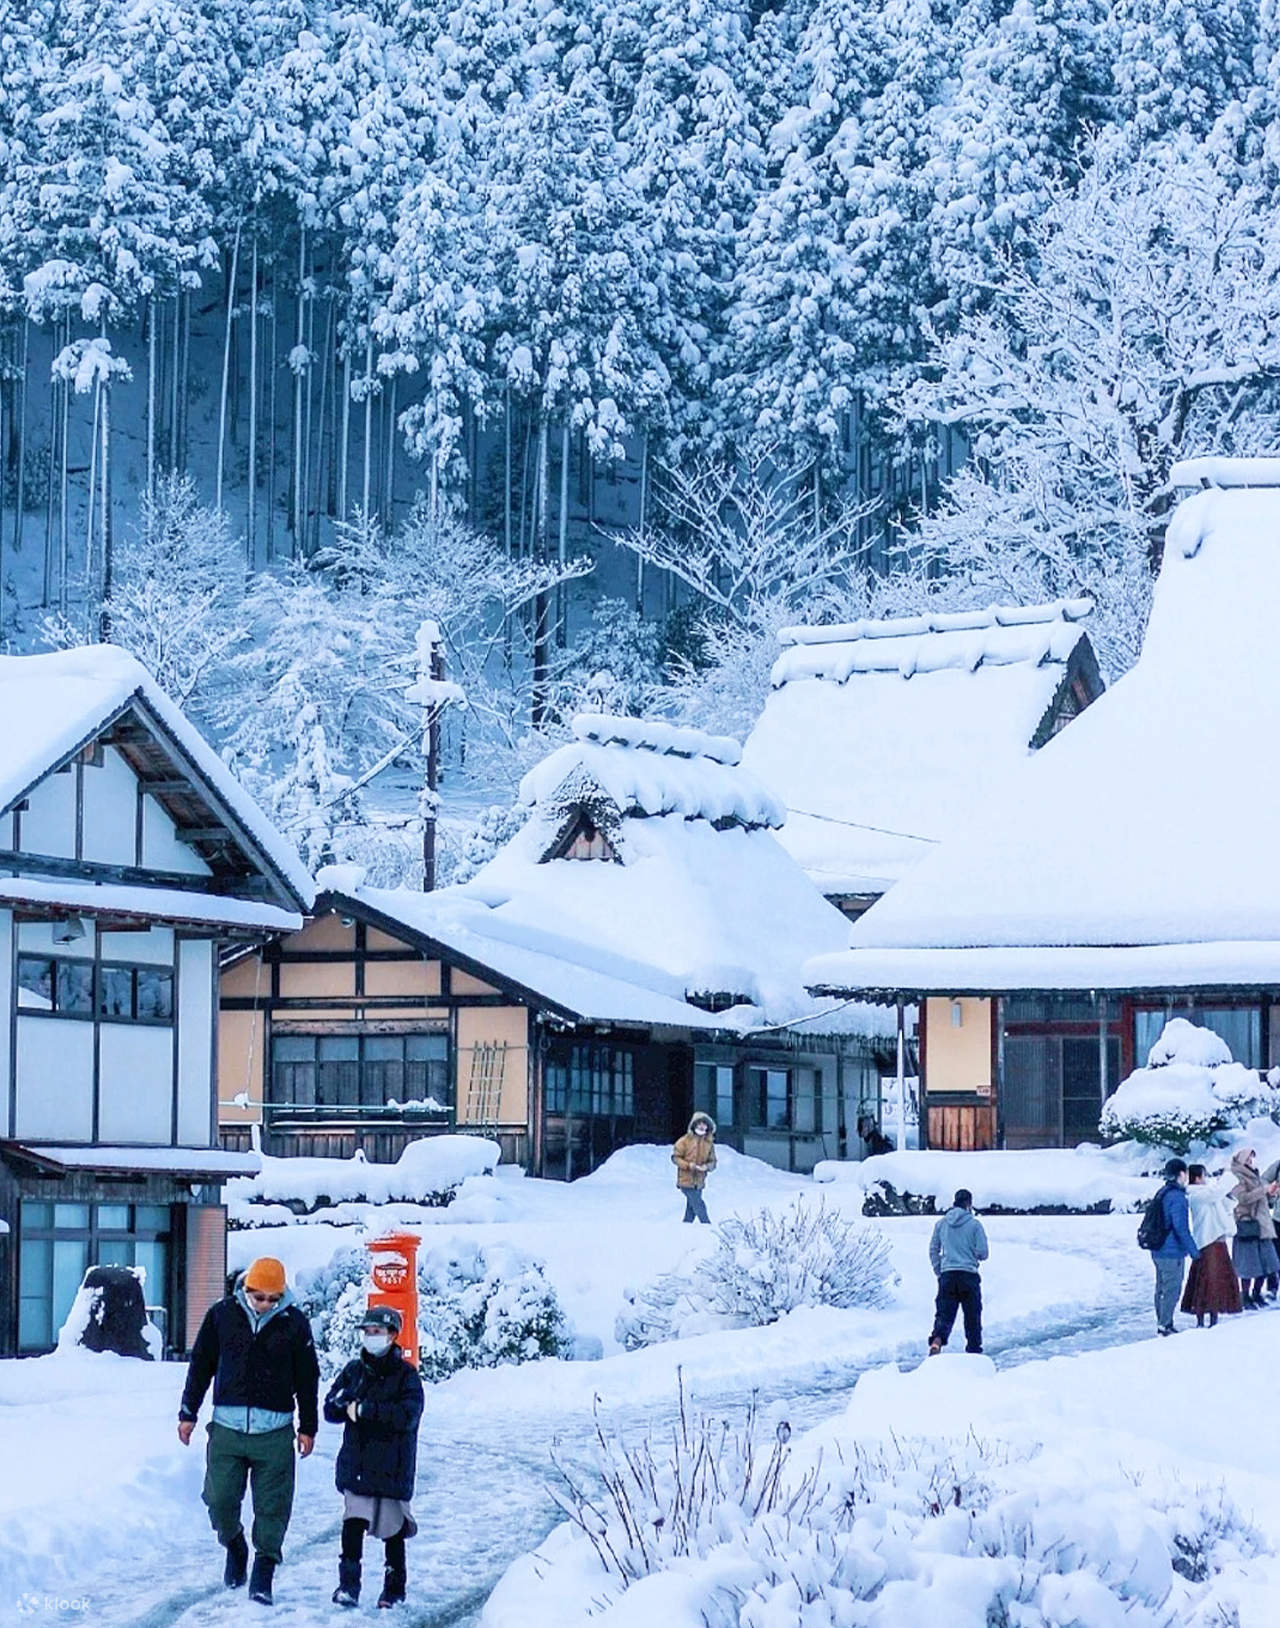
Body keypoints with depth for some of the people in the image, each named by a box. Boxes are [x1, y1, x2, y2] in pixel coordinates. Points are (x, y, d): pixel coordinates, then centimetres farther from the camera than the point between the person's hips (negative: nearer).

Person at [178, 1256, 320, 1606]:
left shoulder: (294, 1323, 1)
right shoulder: (222, 1315, 2)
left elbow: (307, 1378, 8)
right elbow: (200, 1365, 11)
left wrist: (308, 1427, 8)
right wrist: (188, 1413, 9)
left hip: (274, 1432, -1)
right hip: (227, 1429, 1)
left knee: (272, 1505, -2)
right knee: (220, 1499, -2)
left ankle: (264, 1571, 5)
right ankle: (234, 1547, 25)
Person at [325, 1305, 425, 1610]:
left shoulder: (406, 1374, -4)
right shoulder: (354, 1370, 10)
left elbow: (407, 1416, -17)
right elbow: (331, 1410, 7)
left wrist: (364, 1409, -18)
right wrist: (345, 1404, -16)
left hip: (392, 1467, -3)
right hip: (356, 1465, 3)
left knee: (393, 1530, 7)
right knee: (353, 1524, -9)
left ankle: (394, 1588, 21)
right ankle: (348, 1586, -4)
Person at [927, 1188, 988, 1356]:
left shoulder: (941, 1223, 7)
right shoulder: (974, 1224, -3)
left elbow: (933, 1250, 10)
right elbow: (983, 1252, -5)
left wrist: (938, 1271, 18)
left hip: (947, 1275, 2)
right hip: (969, 1275, -2)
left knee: (944, 1314, -1)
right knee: (972, 1317, 10)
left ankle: (937, 1339, -27)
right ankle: (974, 1350, 15)